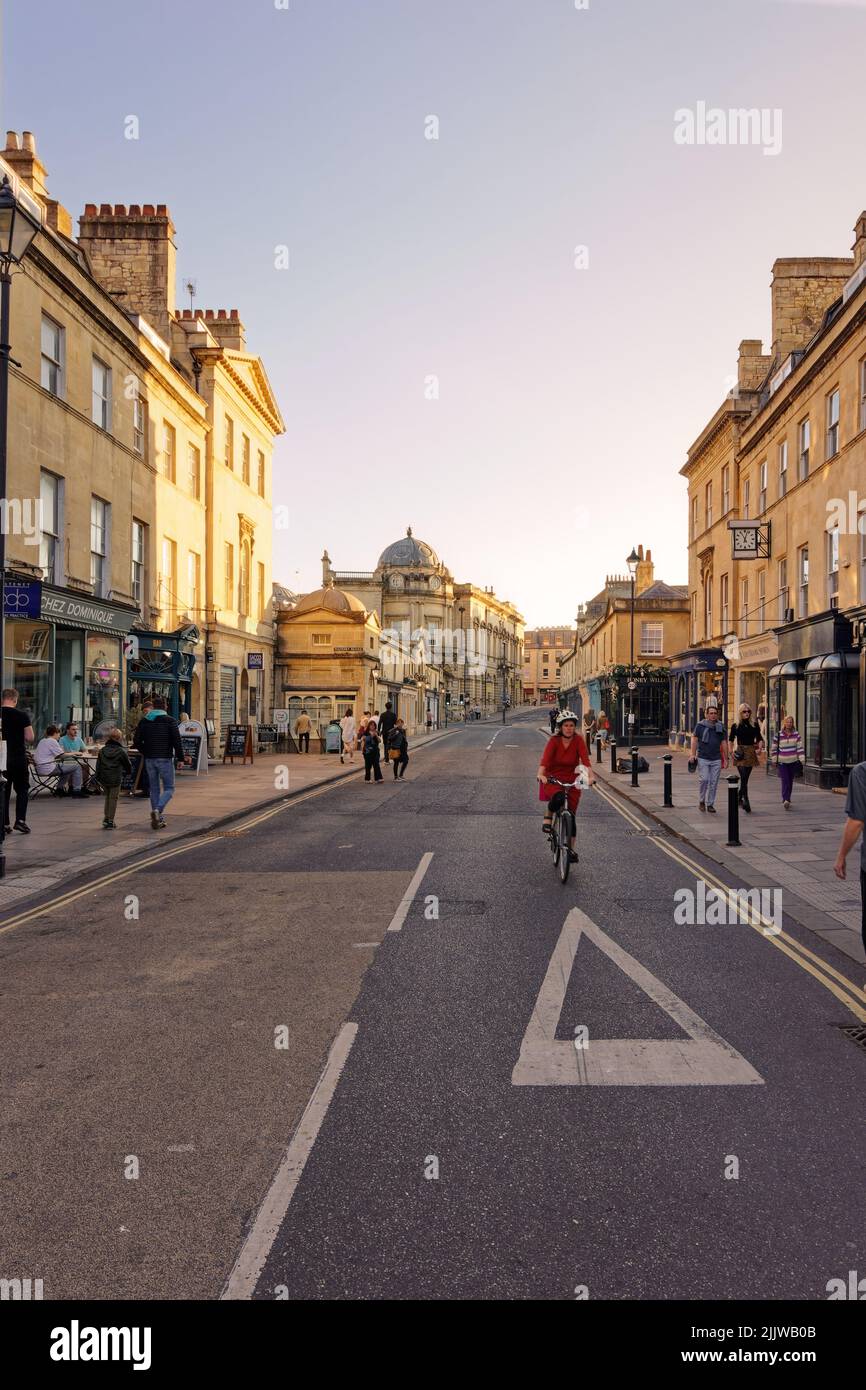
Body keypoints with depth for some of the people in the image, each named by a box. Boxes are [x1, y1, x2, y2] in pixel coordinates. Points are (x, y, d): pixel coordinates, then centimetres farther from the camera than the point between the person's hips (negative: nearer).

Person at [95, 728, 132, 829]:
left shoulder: (102, 750, 5)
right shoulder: (122, 751, -5)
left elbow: (98, 765, 7)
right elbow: (128, 765, 5)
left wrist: (98, 779, 13)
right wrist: (128, 772, 26)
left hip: (104, 779, 4)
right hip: (115, 779, -4)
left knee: (108, 797, 20)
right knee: (113, 799, 3)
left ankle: (106, 818, 16)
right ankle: (110, 821, 4)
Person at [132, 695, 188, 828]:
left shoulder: (144, 721, 6)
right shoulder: (170, 721, -6)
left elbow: (136, 741, 5)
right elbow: (176, 741, -12)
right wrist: (181, 757, -4)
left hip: (149, 759, 4)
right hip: (165, 759, -4)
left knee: (154, 789, 12)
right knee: (169, 788, 4)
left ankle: (157, 819, 12)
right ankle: (157, 810, -21)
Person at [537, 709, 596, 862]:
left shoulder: (578, 740, -9)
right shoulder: (554, 740, -12)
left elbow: (585, 759, -21)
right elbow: (545, 758, -27)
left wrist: (591, 776, -39)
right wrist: (540, 774, -45)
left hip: (571, 780, 2)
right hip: (552, 778, -2)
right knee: (558, 798, -35)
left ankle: (571, 849, 17)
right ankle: (547, 818, -4)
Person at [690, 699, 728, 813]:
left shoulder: (721, 727, 7)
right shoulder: (700, 725, 0)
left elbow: (724, 743, 10)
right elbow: (694, 740, 0)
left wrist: (725, 759, 7)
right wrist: (693, 754, -10)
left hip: (716, 760, 2)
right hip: (703, 758, -2)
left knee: (713, 782, 3)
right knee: (704, 780, -10)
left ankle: (710, 804, 13)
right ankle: (702, 801, 10)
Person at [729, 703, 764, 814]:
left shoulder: (754, 725, 6)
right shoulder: (735, 726, 3)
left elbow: (759, 739, 11)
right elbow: (731, 740, 10)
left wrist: (759, 748, -7)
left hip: (751, 752, 2)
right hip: (740, 753, -2)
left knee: (745, 778, 10)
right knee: (743, 778, -12)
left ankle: (740, 797, 31)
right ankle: (746, 802, -16)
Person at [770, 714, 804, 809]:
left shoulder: (796, 735, 3)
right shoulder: (778, 735, -2)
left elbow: (800, 748, 2)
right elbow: (774, 749, 5)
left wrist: (801, 760, -4)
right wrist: (774, 761, 6)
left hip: (793, 762, 3)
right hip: (782, 762, -2)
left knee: (790, 782, 10)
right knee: (785, 781, -14)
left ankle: (787, 800, 24)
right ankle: (785, 800, -23)